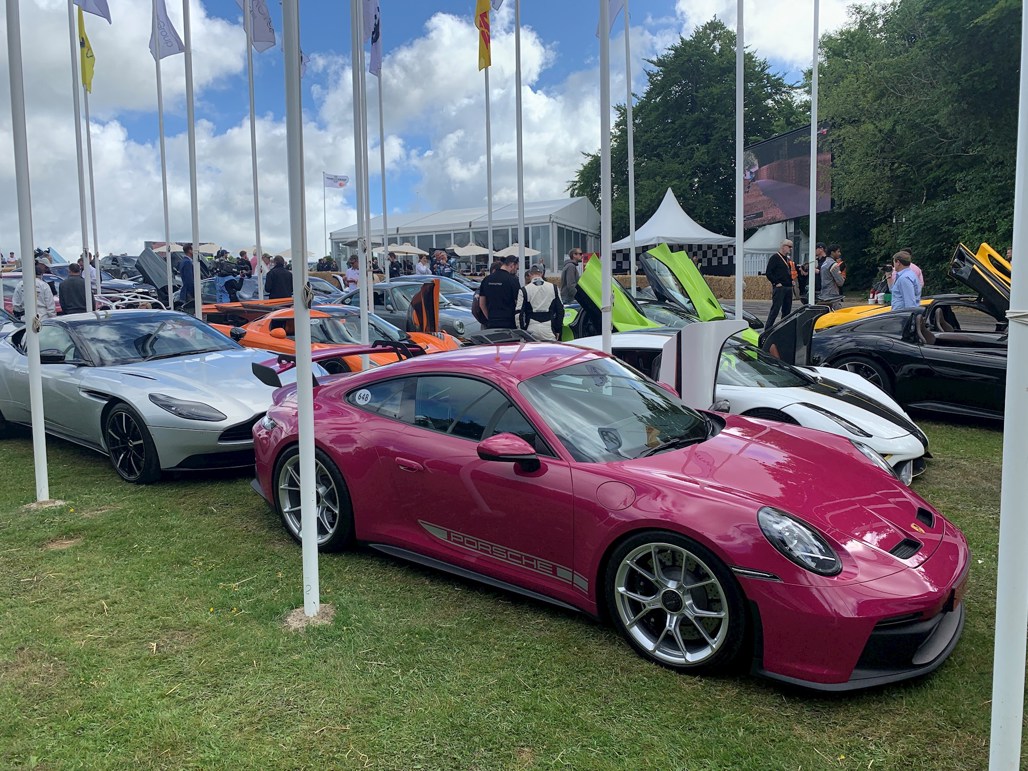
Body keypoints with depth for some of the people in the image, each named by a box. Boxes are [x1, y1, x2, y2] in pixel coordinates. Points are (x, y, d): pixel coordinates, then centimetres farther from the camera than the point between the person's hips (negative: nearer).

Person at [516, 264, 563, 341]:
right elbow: (560, 309, 11)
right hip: (549, 329, 1)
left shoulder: (524, 290, 0)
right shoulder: (553, 288, 7)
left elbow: (519, 312, -1)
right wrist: (557, 330, 18)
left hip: (531, 330, -1)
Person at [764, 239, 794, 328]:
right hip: (779, 287, -8)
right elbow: (768, 273, -11)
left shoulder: (788, 259, 21)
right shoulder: (775, 257, -5)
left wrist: (792, 280, 11)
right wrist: (776, 283, -15)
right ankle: (767, 329, -9)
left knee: (787, 310, 9)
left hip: (788, 287, 8)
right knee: (775, 309, -11)